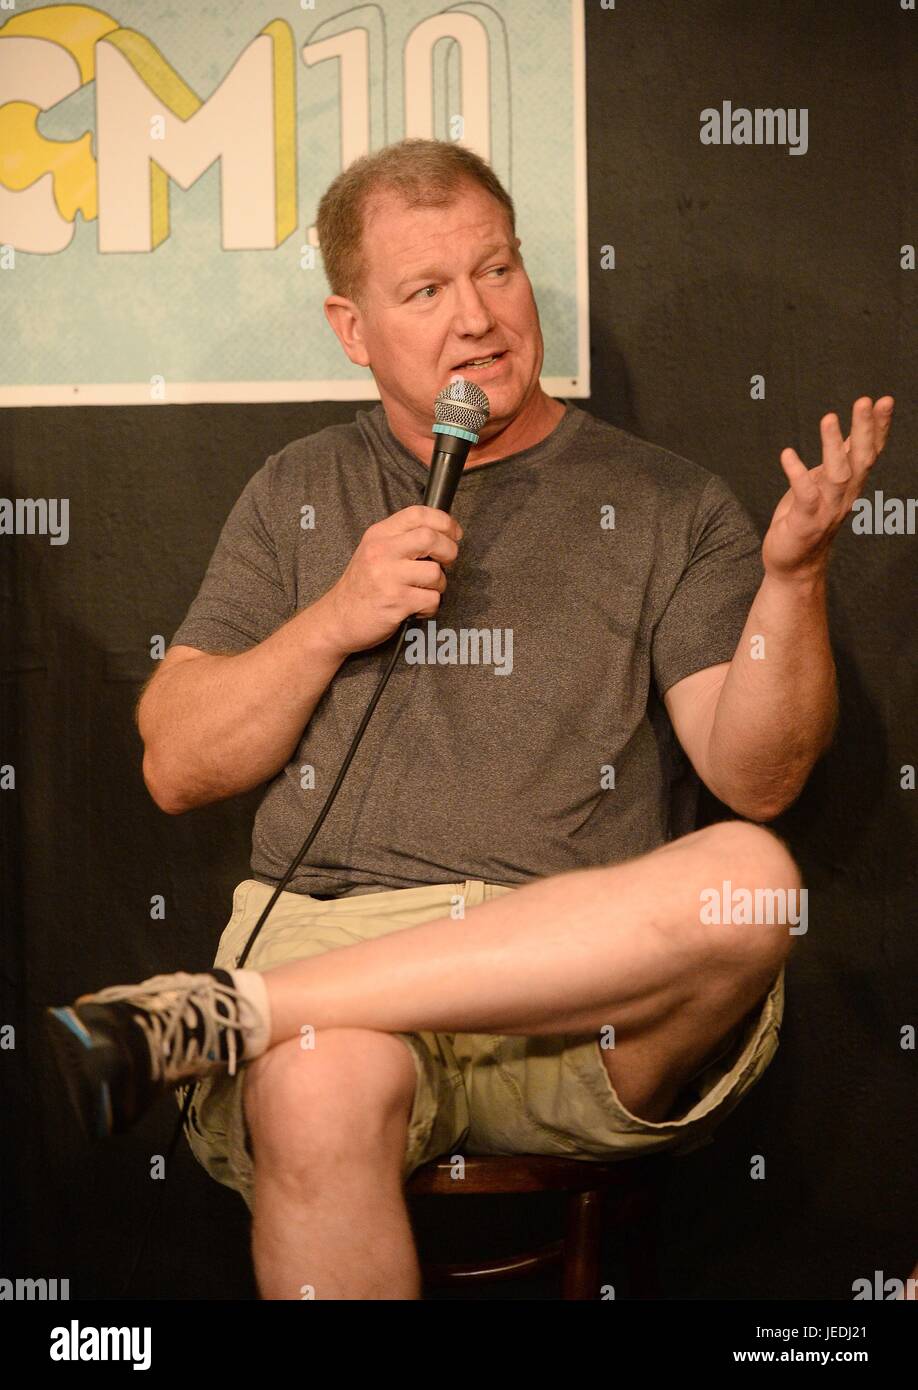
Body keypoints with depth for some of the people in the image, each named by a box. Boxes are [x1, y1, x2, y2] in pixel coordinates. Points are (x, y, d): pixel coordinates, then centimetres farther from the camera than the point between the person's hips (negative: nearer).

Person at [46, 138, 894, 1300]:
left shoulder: (668, 505, 13)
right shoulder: (298, 496, 18)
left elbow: (756, 778, 3)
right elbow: (177, 769, 13)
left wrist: (794, 574, -13)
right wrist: (332, 622, -1)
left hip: (585, 988, 1)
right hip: (323, 930, -1)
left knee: (751, 882, -34)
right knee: (317, 1095, -38)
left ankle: (226, 1017, -29)